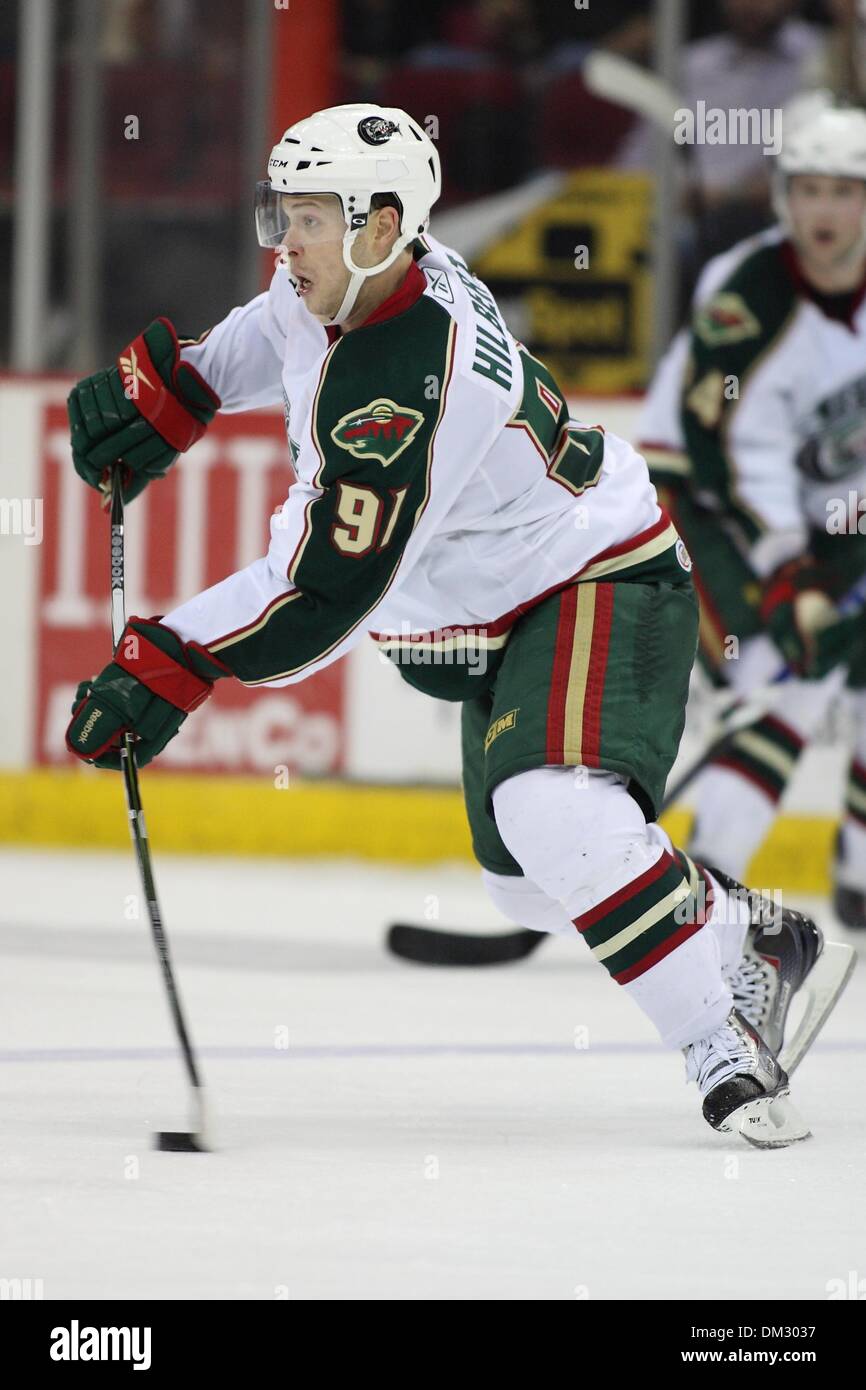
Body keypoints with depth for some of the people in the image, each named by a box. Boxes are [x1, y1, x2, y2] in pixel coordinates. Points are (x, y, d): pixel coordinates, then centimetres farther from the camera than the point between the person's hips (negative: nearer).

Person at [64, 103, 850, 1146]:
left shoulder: (416, 383, -34)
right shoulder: (338, 280, -6)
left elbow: (326, 587, -36)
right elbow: (273, 331, 21)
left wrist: (170, 667, -35)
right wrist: (166, 387, 9)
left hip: (600, 589, -10)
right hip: (497, 616, 10)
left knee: (559, 815, -32)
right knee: (523, 869, 15)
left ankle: (722, 1052, -22)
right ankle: (744, 928, 39)